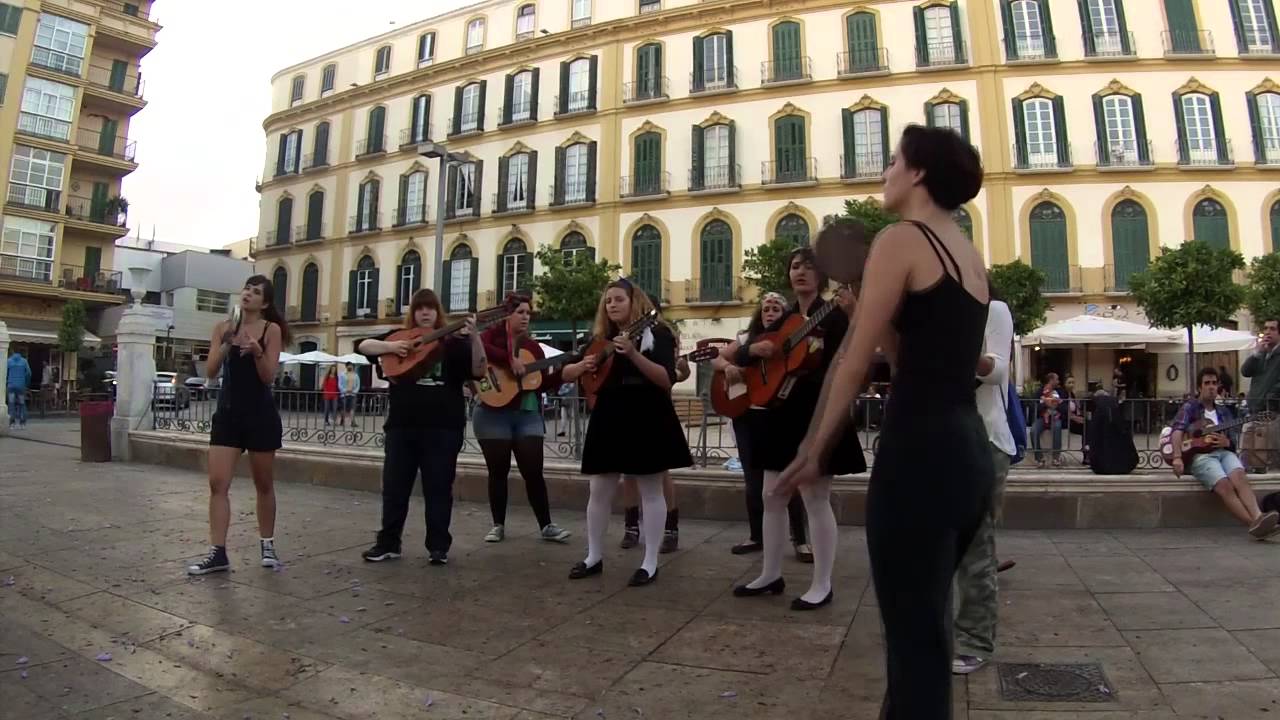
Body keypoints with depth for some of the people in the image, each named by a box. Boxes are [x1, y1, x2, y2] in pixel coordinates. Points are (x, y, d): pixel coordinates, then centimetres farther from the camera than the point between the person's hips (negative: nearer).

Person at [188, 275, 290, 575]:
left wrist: (257, 351, -26)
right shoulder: (223, 327, 4)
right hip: (227, 413, 3)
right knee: (217, 484, -3)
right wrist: (227, 344, -16)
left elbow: (268, 376, -9)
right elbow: (210, 372, -2)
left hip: (261, 415, -3)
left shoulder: (272, 330, -4)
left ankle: (267, 544, 24)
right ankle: (218, 553, 5)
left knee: (264, 484, 9)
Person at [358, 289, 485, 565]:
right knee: (394, 486, 9)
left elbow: (478, 371, -7)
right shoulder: (399, 336, 9)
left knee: (438, 488, 4)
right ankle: (388, 543, 22)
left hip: (442, 427, -2)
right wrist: (390, 346, -15)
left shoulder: (453, 342, 3)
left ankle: (438, 545, 15)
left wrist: (474, 337, -21)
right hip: (402, 425, 2)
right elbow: (362, 346, 3)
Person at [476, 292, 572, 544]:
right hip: (493, 414, -3)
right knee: (498, 471, 5)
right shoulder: (494, 334, 2)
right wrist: (510, 360, -25)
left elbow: (544, 382, 6)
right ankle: (498, 525, 19)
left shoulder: (533, 346, 13)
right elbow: (479, 348, -23)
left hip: (528, 415, 3)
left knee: (534, 471, 1)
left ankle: (546, 526, 9)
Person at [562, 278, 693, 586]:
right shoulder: (601, 337, 9)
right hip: (609, 419, 5)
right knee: (599, 491, 9)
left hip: (648, 420, -5)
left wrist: (633, 354, -27)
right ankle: (594, 557, 23)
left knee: (650, 492, 4)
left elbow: (667, 380, -18)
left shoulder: (657, 333, -5)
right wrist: (582, 365, -11)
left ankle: (650, 563, 14)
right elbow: (565, 373, 12)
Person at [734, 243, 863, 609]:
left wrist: (853, 315, -36)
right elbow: (741, 356, 13)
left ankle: (822, 585, 11)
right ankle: (771, 574, 24)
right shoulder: (783, 320, 13)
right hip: (782, 413, 7)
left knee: (816, 500, -2)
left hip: (817, 414, -7)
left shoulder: (834, 316, -5)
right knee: (773, 497, 11)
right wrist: (754, 349, -10)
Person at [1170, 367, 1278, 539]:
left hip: (1223, 452, 4)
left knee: (1239, 478, -31)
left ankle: (1258, 518, -49)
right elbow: (1177, 431, -10)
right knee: (1225, 486, -31)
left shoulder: (1224, 411, 25)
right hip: (1200, 455, -4)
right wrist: (1177, 457, -27)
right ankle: (1254, 524, -43)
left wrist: (1226, 442, -4)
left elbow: (1233, 442, 24)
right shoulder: (1190, 407, 8)